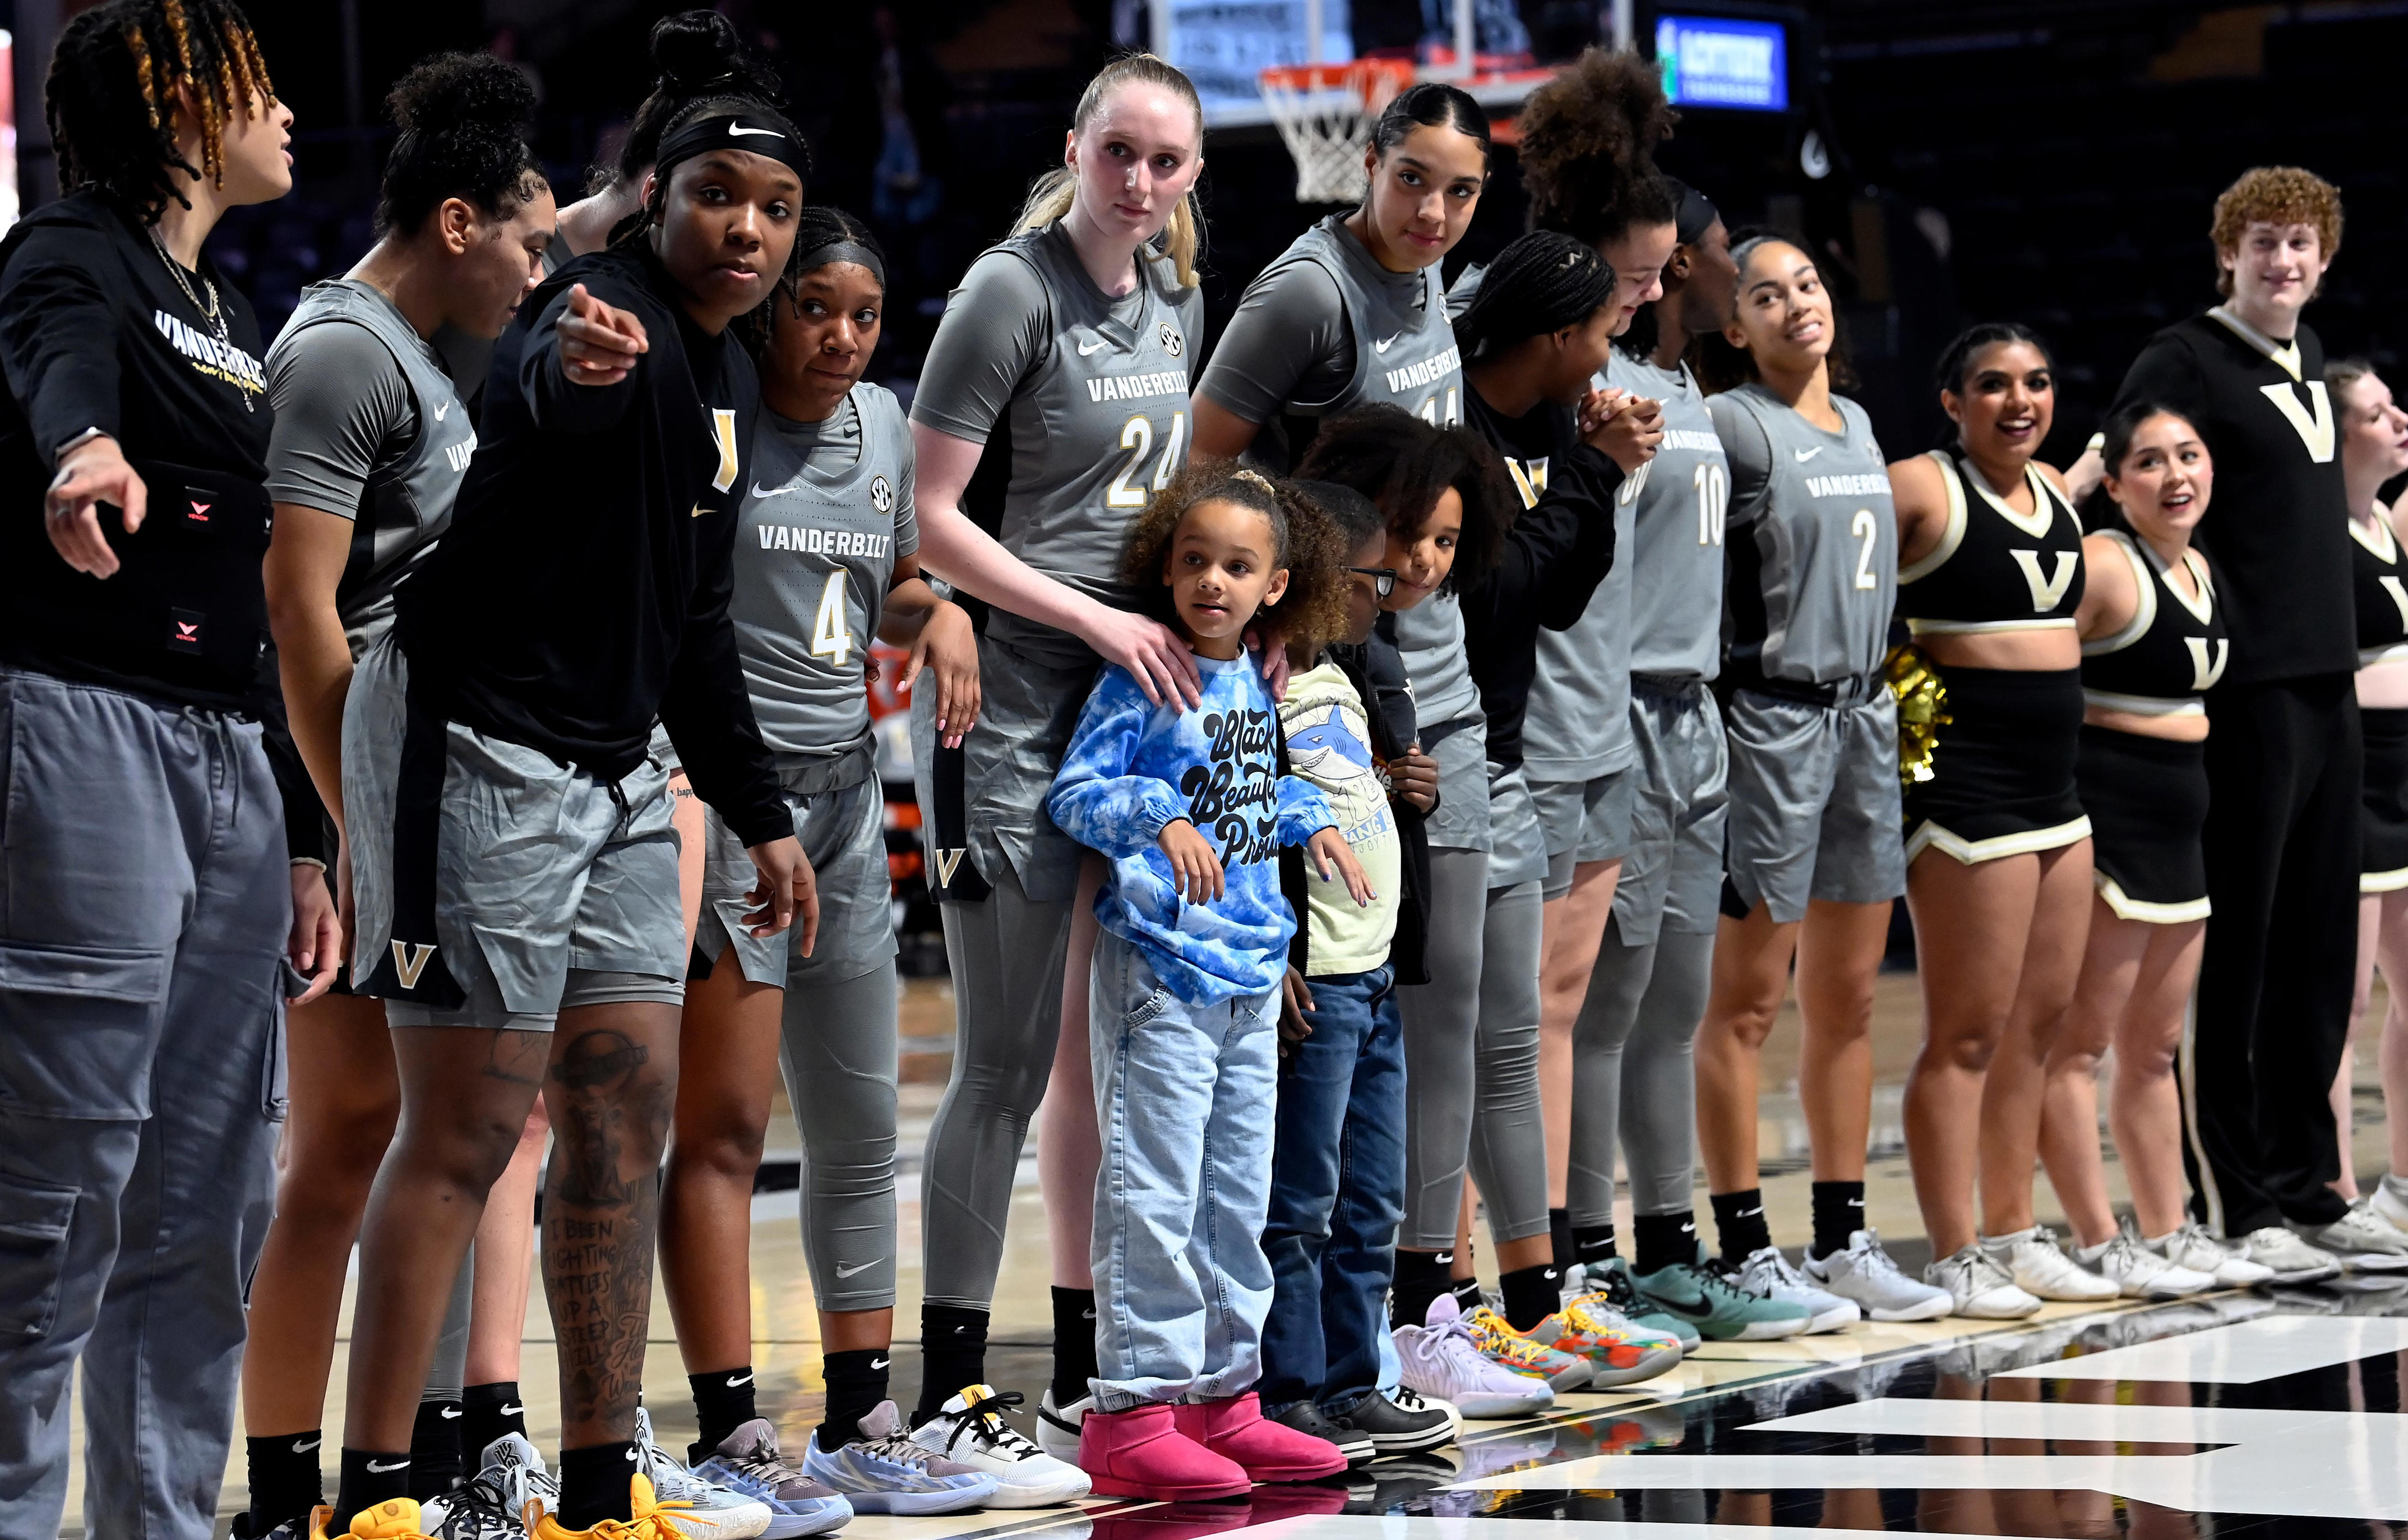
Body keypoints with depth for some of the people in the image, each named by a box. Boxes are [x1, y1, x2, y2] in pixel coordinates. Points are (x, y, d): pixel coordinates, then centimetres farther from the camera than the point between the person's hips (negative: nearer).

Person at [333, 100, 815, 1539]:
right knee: (467, 1137, -6)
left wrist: (758, 812, 24)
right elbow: (554, 391, -44)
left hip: (615, 772, 9)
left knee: (629, 1120, 8)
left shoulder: (732, 381, 13)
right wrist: (577, 364, -69)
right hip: (480, 754, -9)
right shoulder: (611, 317, -17)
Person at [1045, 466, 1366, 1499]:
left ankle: (1222, 1396, 20)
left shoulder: (1252, 685, 12)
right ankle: (1133, 1414, -5)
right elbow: (1074, 792, -13)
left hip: (1251, 975, 8)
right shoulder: (1141, 680, -8)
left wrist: (1310, 821, 13)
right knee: (1154, 1196, -8)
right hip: (1160, 967, -8)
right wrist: (1161, 818, -27)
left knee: (1238, 1198, 12)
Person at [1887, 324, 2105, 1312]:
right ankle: (1954, 1256, -2)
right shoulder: (1919, 489, -10)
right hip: (1964, 782, -8)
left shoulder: (2055, 491, 14)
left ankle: (2015, 1237, 20)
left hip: (2056, 786, 8)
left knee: (2039, 1020, 12)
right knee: (1967, 1032, -6)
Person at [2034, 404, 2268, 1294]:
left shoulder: (2197, 569, 15)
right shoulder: (2102, 565, -12)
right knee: (2083, 1041, -5)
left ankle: (2167, 1233, 22)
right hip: (2105, 820, -9)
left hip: (2175, 829, 9)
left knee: (2155, 1047, 15)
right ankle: (2098, 1246, -4)